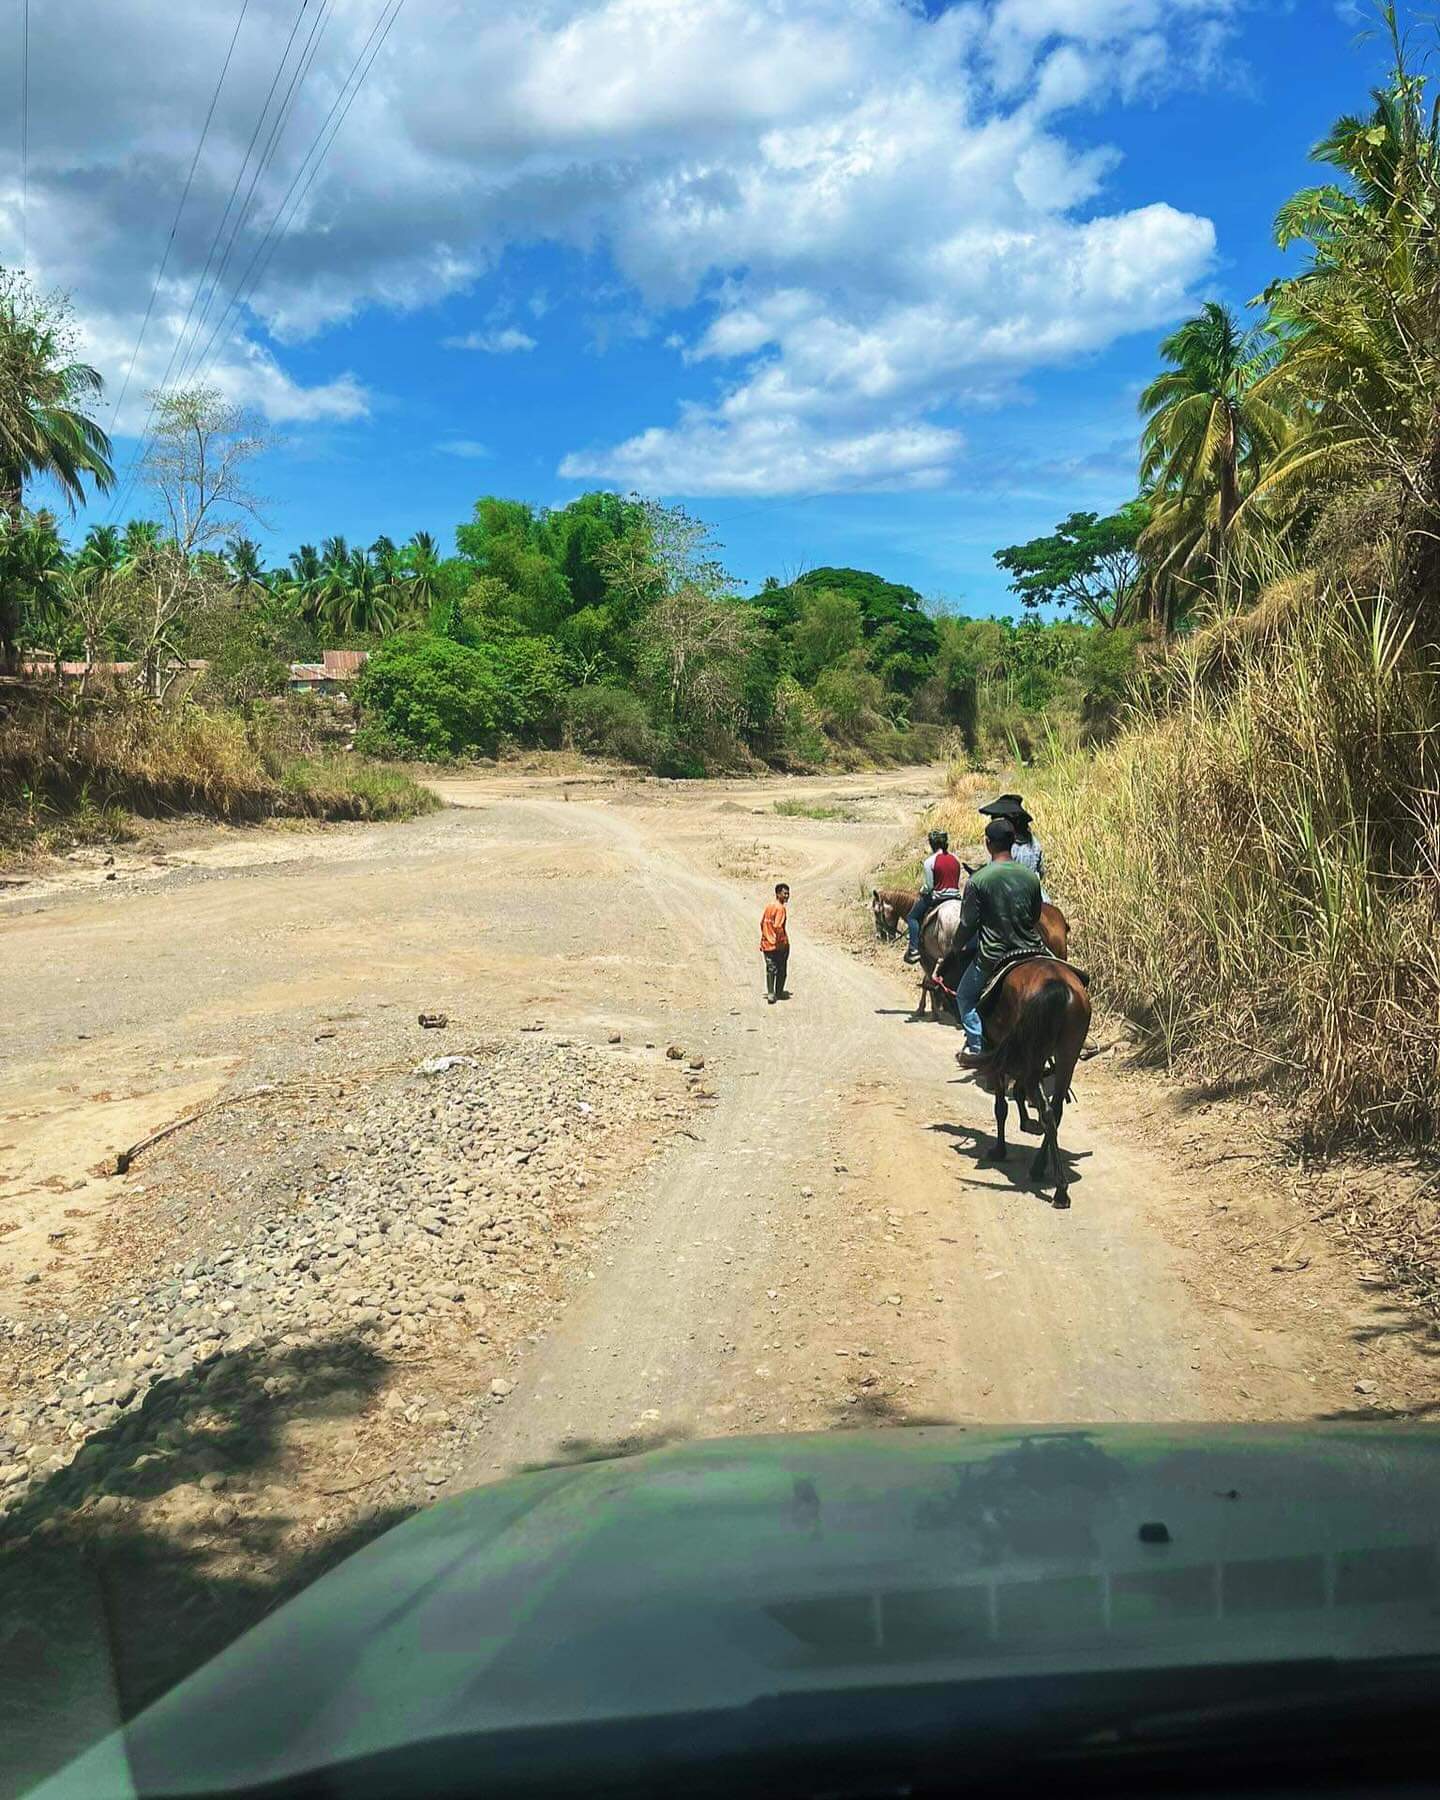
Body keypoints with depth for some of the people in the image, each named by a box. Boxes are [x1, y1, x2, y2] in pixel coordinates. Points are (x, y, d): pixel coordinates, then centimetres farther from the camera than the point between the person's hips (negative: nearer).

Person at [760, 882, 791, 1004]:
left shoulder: (769, 906, 8)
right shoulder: (781, 908, -16)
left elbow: (762, 923, 14)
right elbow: (778, 926, -24)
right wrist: (784, 941, -19)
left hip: (766, 944, 7)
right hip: (778, 945, -7)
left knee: (770, 969, 10)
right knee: (781, 970, 10)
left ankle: (770, 993, 3)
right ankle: (779, 992, 18)